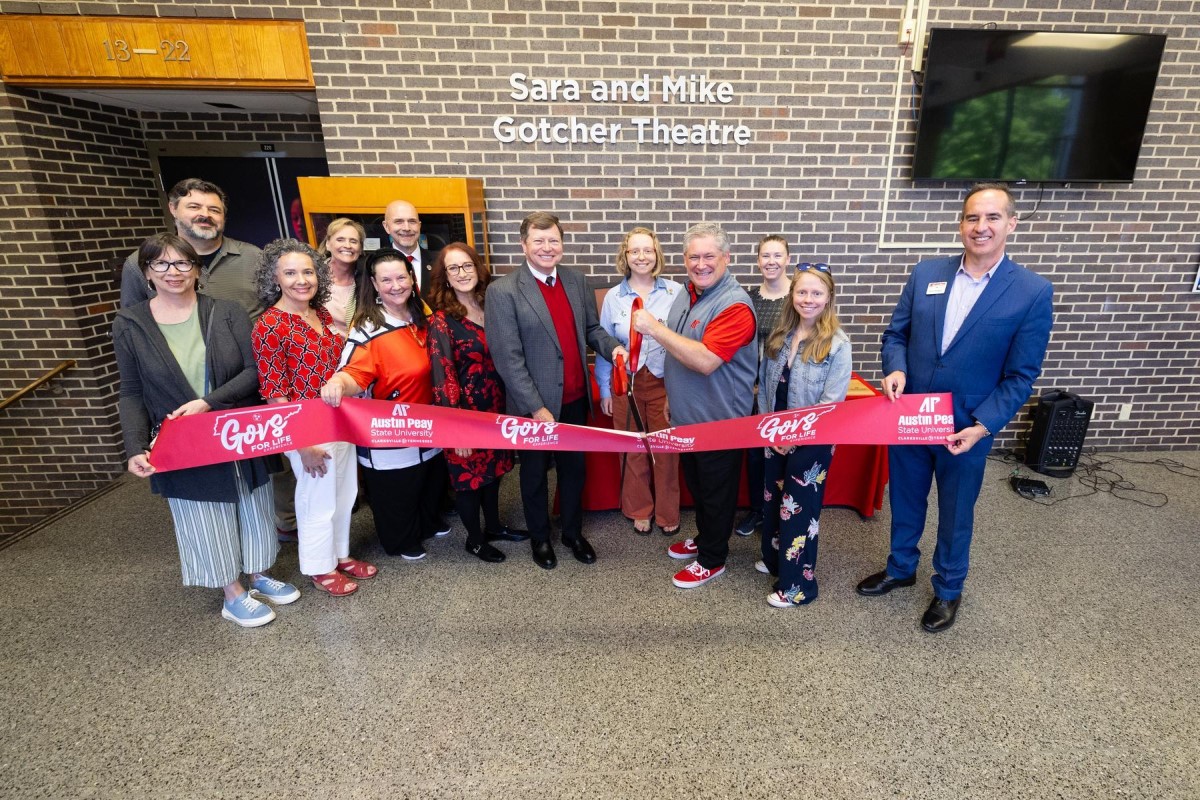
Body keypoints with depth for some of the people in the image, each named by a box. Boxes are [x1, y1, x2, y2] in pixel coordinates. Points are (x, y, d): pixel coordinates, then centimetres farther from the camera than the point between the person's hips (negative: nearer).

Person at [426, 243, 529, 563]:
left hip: (496, 408, 6)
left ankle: (493, 525, 41)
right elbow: (443, 377, -18)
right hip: (466, 412, -6)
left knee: (493, 468, 20)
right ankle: (474, 539, 30)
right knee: (468, 475, 10)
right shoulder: (441, 321, -14)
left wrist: (507, 406, 8)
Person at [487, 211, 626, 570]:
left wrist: (612, 346, -10)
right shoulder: (503, 291, -14)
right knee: (535, 471, 16)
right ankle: (540, 537, 39)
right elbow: (507, 357, -17)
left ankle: (573, 531, 41)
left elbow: (590, 327, 12)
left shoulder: (577, 281, 3)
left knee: (574, 467, 19)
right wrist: (536, 407, -20)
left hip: (575, 399, 5)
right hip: (535, 404, -4)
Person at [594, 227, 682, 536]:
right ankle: (639, 510, 33)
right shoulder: (613, 297, 1)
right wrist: (604, 389, 5)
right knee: (633, 451, 13)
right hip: (626, 383, 2)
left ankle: (667, 513, 29)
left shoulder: (676, 292, -5)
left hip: (665, 382, -1)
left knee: (666, 450, 7)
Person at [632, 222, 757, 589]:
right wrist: (671, 397, 18)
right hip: (687, 415, 8)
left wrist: (655, 328, -31)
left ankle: (712, 559, 29)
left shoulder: (734, 305, -23)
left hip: (719, 420, -8)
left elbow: (706, 360, -33)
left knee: (716, 492, 11)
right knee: (696, 485, 23)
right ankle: (704, 537, 45)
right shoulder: (687, 292, 5)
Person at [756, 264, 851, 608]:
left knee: (799, 510, 6)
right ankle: (774, 558, 44)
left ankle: (797, 584, 23)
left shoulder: (837, 343, -14)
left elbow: (832, 403, -16)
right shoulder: (779, 334, 2)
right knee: (773, 500, 20)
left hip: (812, 442, -5)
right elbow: (763, 384, 6)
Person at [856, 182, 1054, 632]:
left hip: (966, 430, -2)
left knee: (955, 516, 17)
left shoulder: (1033, 292, -9)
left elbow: (1021, 375, -8)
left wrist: (982, 427, -18)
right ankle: (900, 569, 45)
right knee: (905, 503, 20)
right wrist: (895, 369, -16)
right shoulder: (925, 273, -1)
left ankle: (948, 590, 41)